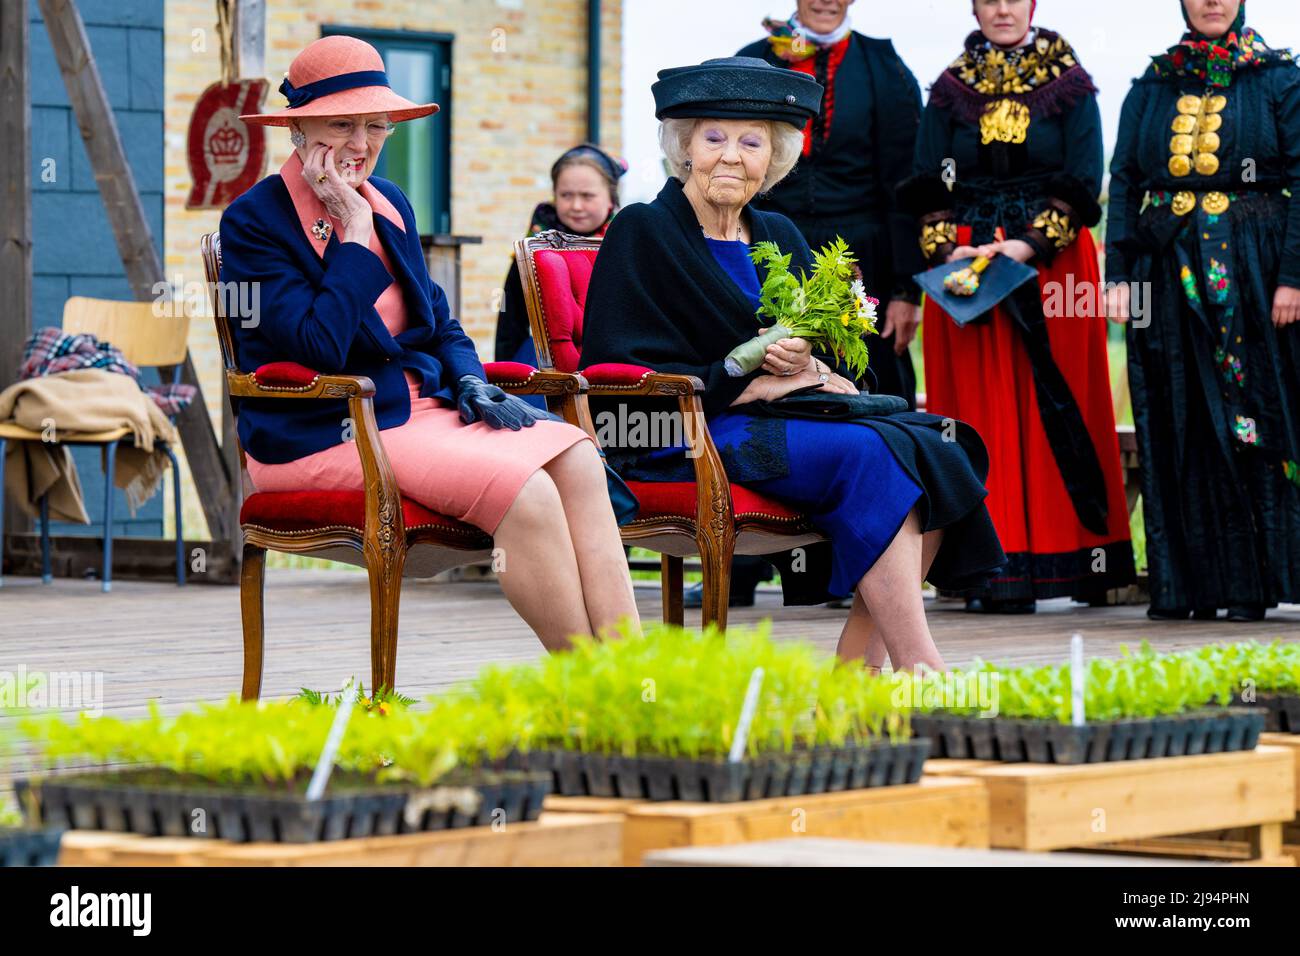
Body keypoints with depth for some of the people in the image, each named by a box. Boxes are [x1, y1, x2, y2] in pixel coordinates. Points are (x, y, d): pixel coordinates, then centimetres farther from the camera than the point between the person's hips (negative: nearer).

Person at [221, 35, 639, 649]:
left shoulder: (389, 204, 17)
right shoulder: (253, 223, -6)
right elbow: (321, 346, -19)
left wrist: (472, 386, 5)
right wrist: (354, 233, -13)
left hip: (422, 408, 7)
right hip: (327, 434, -7)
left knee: (575, 456, -21)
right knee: (523, 490, -29)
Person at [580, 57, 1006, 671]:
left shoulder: (779, 238, 20)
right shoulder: (642, 234, 0)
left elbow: (833, 363, 17)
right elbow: (626, 371, -10)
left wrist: (809, 364, -9)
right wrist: (754, 384, -12)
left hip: (781, 419, 7)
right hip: (688, 439, -7)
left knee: (931, 452, -20)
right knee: (865, 456, -30)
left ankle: (859, 668, -24)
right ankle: (921, 673, -31)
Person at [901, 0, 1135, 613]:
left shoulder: (1070, 85, 6)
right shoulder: (950, 91, 11)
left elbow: (1082, 184, -1)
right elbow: (929, 188, 7)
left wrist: (1031, 245, -15)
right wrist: (947, 249, -10)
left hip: (1052, 261, -1)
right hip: (965, 262, 1)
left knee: (1055, 401, -4)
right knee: (983, 409, -4)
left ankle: (1068, 555, -1)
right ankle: (997, 567, -6)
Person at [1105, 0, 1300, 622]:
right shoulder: (1151, 90, 13)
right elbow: (1123, 185, 10)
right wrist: (1118, 274, -2)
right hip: (1169, 275, 3)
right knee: (1179, 425, 2)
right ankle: (1190, 581, 5)